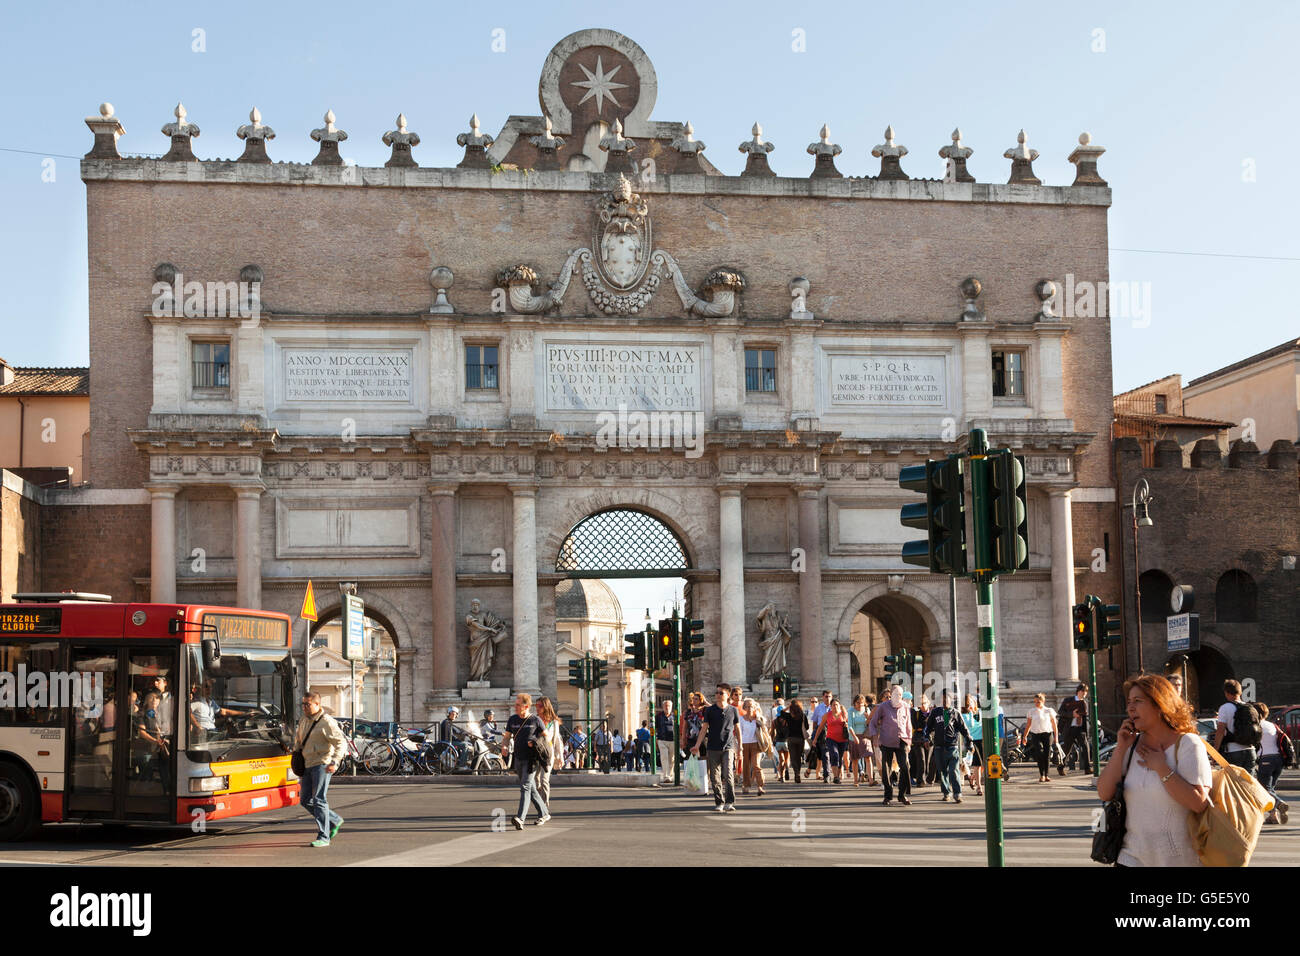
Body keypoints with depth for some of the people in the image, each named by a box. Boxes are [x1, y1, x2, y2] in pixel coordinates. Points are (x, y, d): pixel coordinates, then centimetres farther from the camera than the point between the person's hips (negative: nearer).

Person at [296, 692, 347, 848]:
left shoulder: (326, 722, -11)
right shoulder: (304, 720, 14)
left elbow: (341, 743, -15)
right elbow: (299, 741, 30)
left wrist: (334, 762, -26)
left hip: (321, 765, -9)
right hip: (307, 765, 9)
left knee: (319, 800, -11)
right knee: (306, 801, 9)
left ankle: (323, 837, -7)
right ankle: (335, 821, 24)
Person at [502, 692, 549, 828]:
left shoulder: (535, 720, -7)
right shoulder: (512, 719, 6)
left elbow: (547, 736, 2)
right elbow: (507, 736, 13)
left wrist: (536, 743, -15)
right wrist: (504, 746, -8)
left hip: (531, 759, -6)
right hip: (518, 758, 6)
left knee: (525, 787, -17)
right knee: (531, 789, 14)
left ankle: (520, 818, -27)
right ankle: (544, 814, 30)